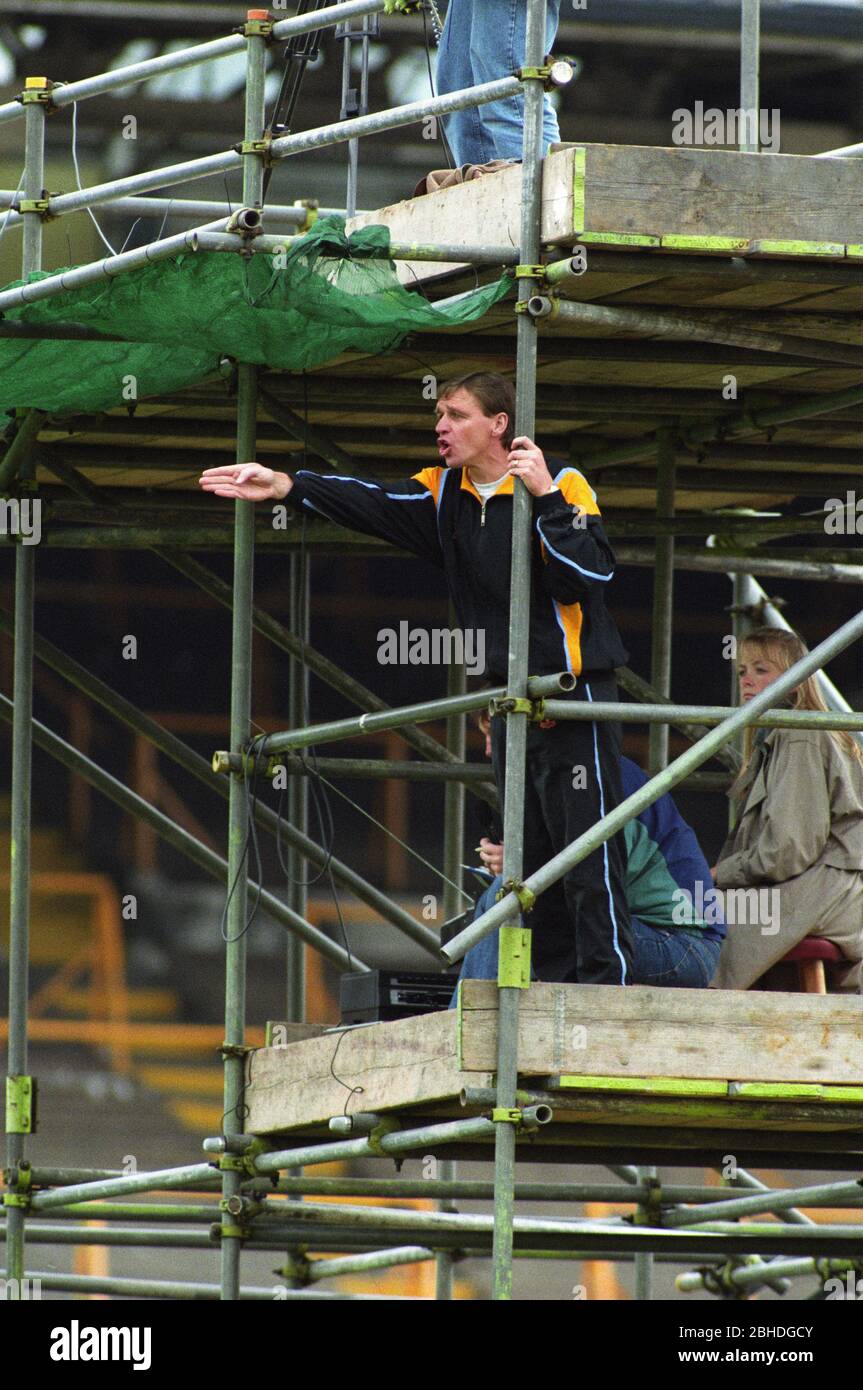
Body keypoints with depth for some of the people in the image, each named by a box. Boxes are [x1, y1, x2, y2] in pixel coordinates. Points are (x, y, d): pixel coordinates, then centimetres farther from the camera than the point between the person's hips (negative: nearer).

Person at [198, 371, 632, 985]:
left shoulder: (564, 486, -9)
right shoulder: (446, 493, 11)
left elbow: (592, 575, -20)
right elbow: (372, 502, 0)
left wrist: (546, 499, -26)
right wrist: (286, 487, -10)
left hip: (577, 694, -8)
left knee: (590, 856, -10)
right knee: (531, 858, 8)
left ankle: (605, 989, -12)